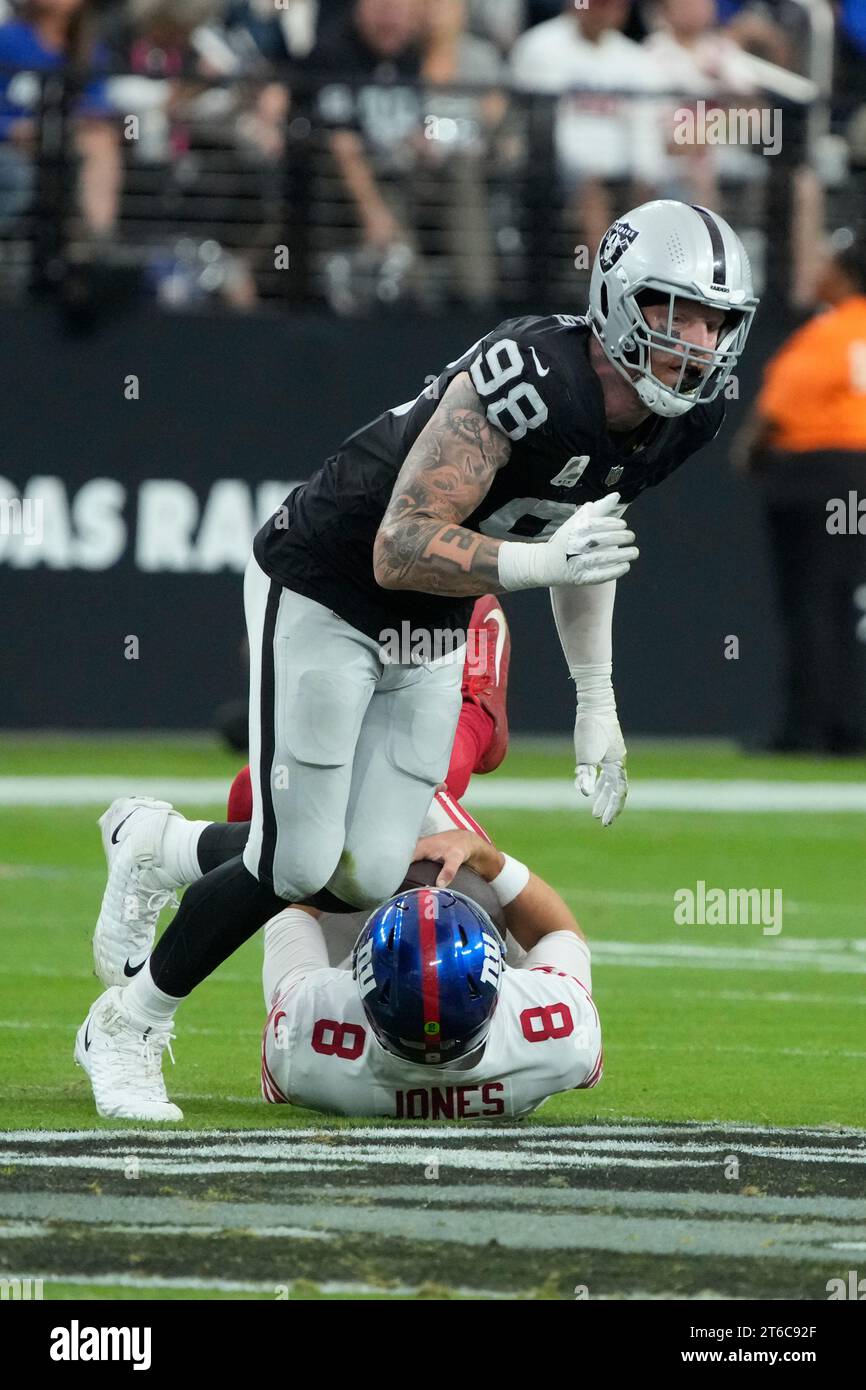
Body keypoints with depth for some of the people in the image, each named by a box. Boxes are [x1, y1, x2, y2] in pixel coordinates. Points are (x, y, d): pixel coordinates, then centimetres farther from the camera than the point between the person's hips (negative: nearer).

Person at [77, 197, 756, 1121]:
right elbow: (400, 554, -32)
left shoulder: (681, 420, -7)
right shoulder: (532, 379, -33)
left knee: (367, 878, -1)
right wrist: (538, 562, -42)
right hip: (324, 591, -7)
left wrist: (595, 700, 12)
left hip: (434, 630, 7)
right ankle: (131, 1025, 13)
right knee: (295, 868, -10)